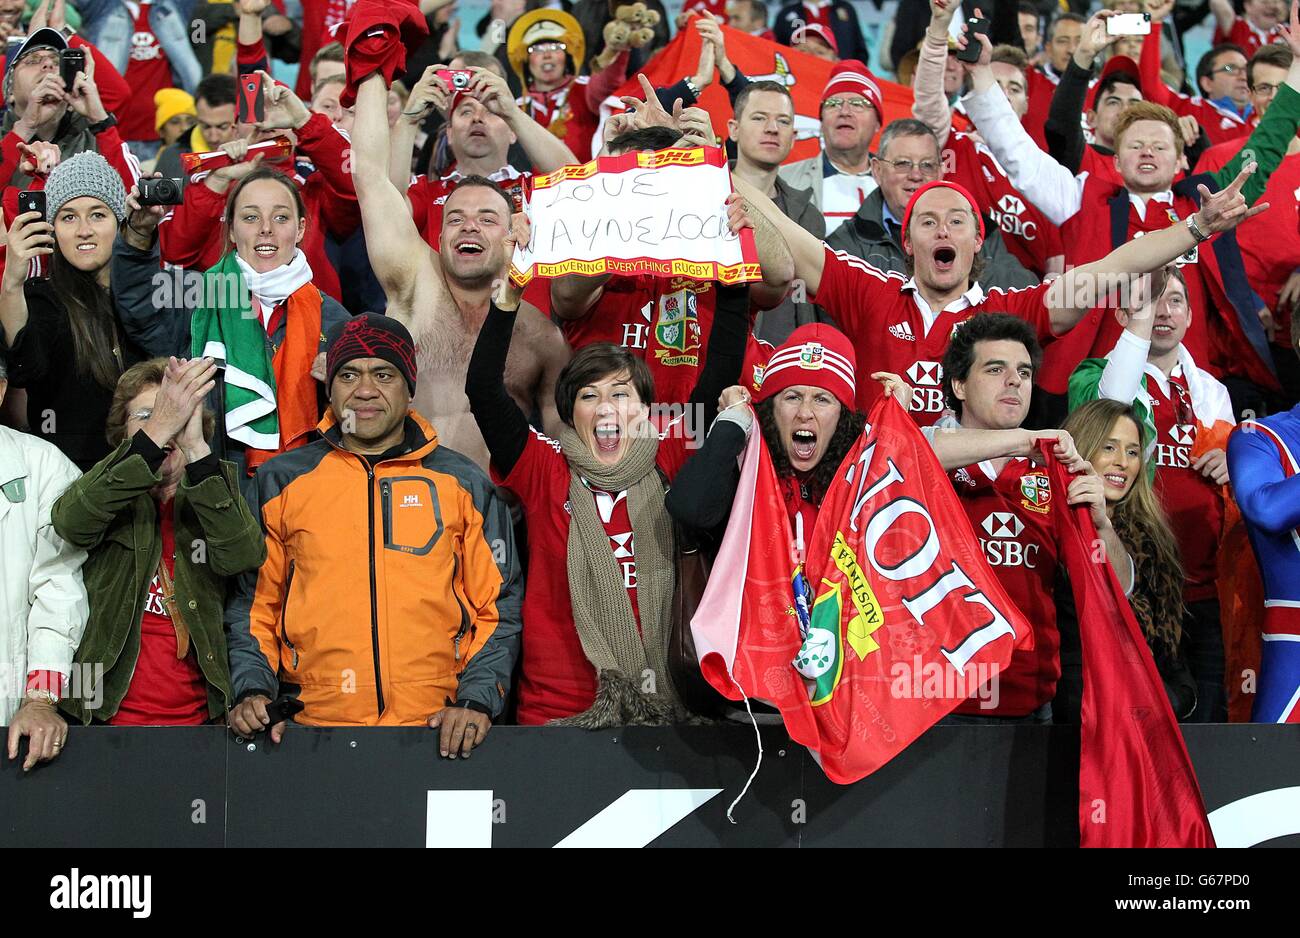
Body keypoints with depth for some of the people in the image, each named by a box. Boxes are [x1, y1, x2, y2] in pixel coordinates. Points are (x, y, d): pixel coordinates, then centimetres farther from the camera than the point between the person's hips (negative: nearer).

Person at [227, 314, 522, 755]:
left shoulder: (466, 484, 12)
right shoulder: (280, 482, 13)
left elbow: (497, 609, 10)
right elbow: (252, 604, 15)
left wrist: (476, 701, -4)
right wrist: (253, 690, 0)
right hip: (312, 723, 0)